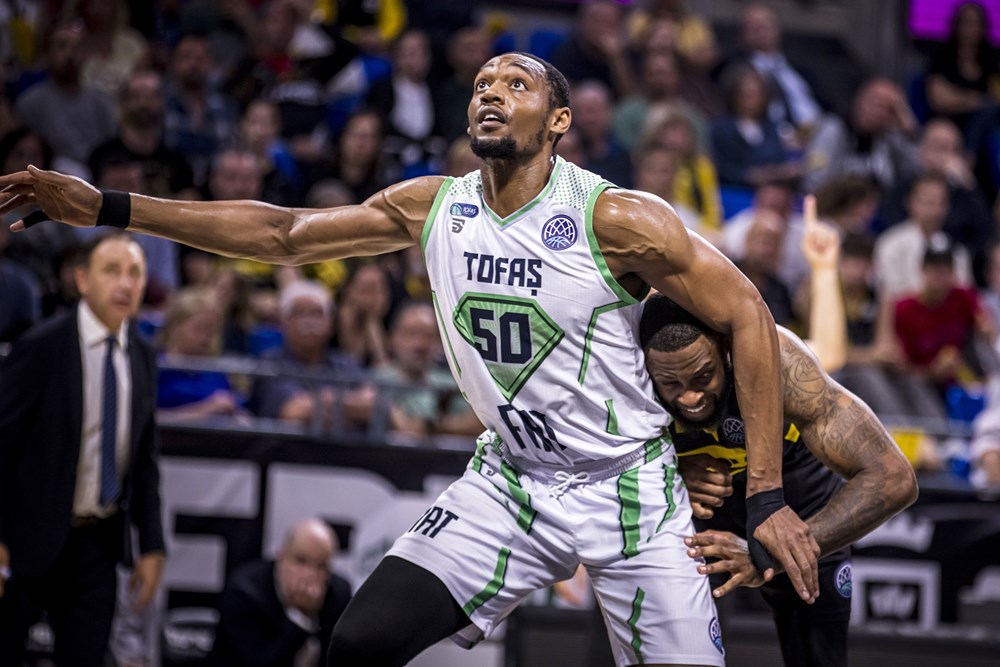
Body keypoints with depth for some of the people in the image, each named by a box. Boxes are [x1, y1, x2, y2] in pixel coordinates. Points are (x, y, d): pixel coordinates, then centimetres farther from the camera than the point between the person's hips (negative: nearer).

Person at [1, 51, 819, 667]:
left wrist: (768, 498, -17)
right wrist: (107, 208, -2)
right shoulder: (431, 209, -1)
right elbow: (282, 232, 3)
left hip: (628, 492, -4)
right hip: (508, 482, 4)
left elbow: (748, 317, -13)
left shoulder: (617, 220, -16)